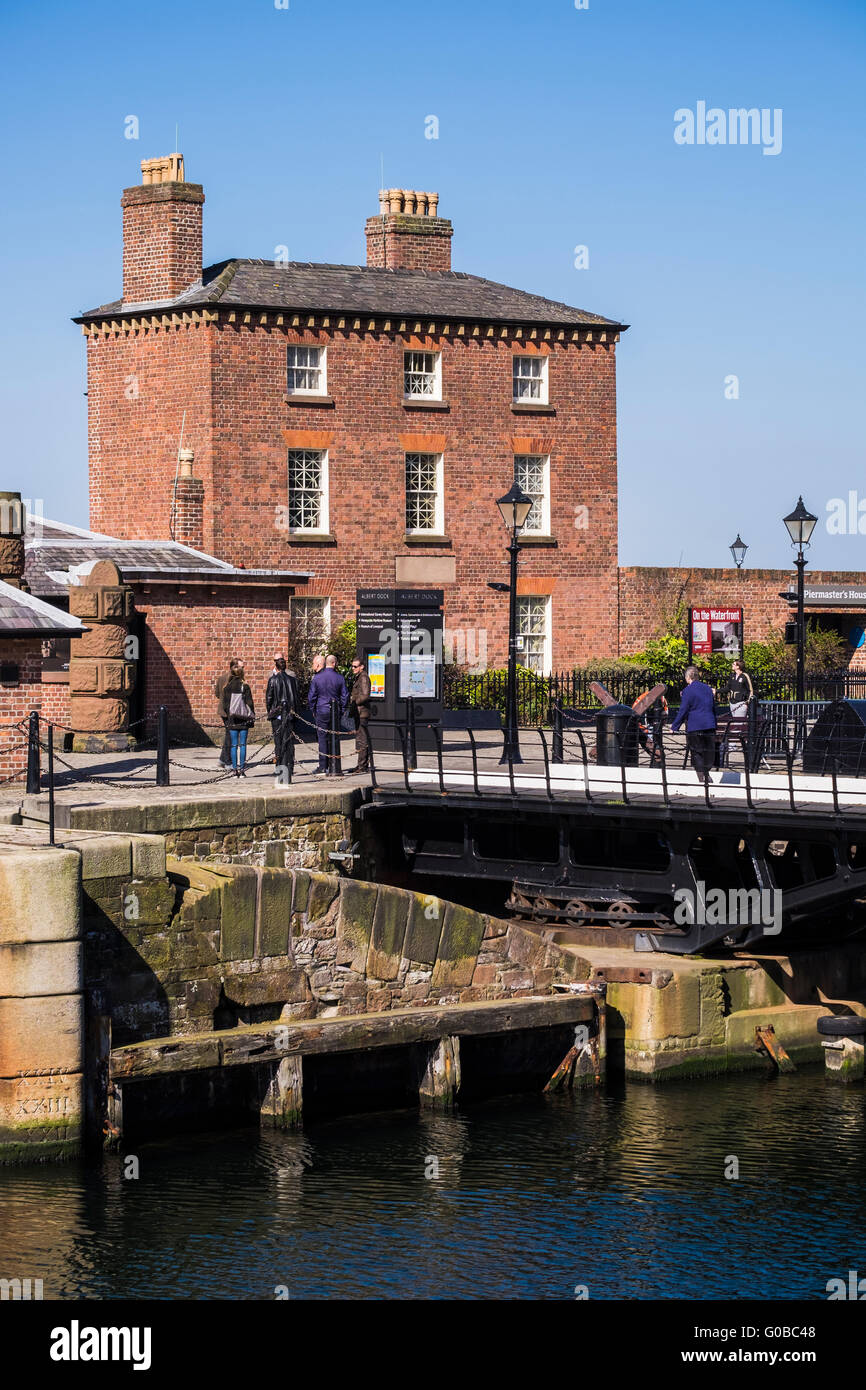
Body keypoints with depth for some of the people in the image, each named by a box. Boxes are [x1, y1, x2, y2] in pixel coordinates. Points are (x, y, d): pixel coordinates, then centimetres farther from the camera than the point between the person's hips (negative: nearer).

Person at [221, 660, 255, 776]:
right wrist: (252, 717, 3)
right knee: (243, 744, 3)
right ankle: (241, 769, -2)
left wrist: (226, 716, 11)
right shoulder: (245, 686, -6)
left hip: (231, 719, 2)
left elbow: (225, 703, 3)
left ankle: (235, 769, 2)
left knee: (233, 745, 5)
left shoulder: (227, 686, 0)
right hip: (244, 719, -2)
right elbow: (249, 702, -4)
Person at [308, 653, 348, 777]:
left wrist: (313, 710, 12)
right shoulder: (339, 678, -2)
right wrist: (342, 710, 14)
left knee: (322, 740, 0)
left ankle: (323, 768, -3)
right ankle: (332, 766, 9)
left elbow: (312, 696, 0)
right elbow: (345, 696, 3)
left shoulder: (317, 678, -4)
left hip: (322, 711, -1)